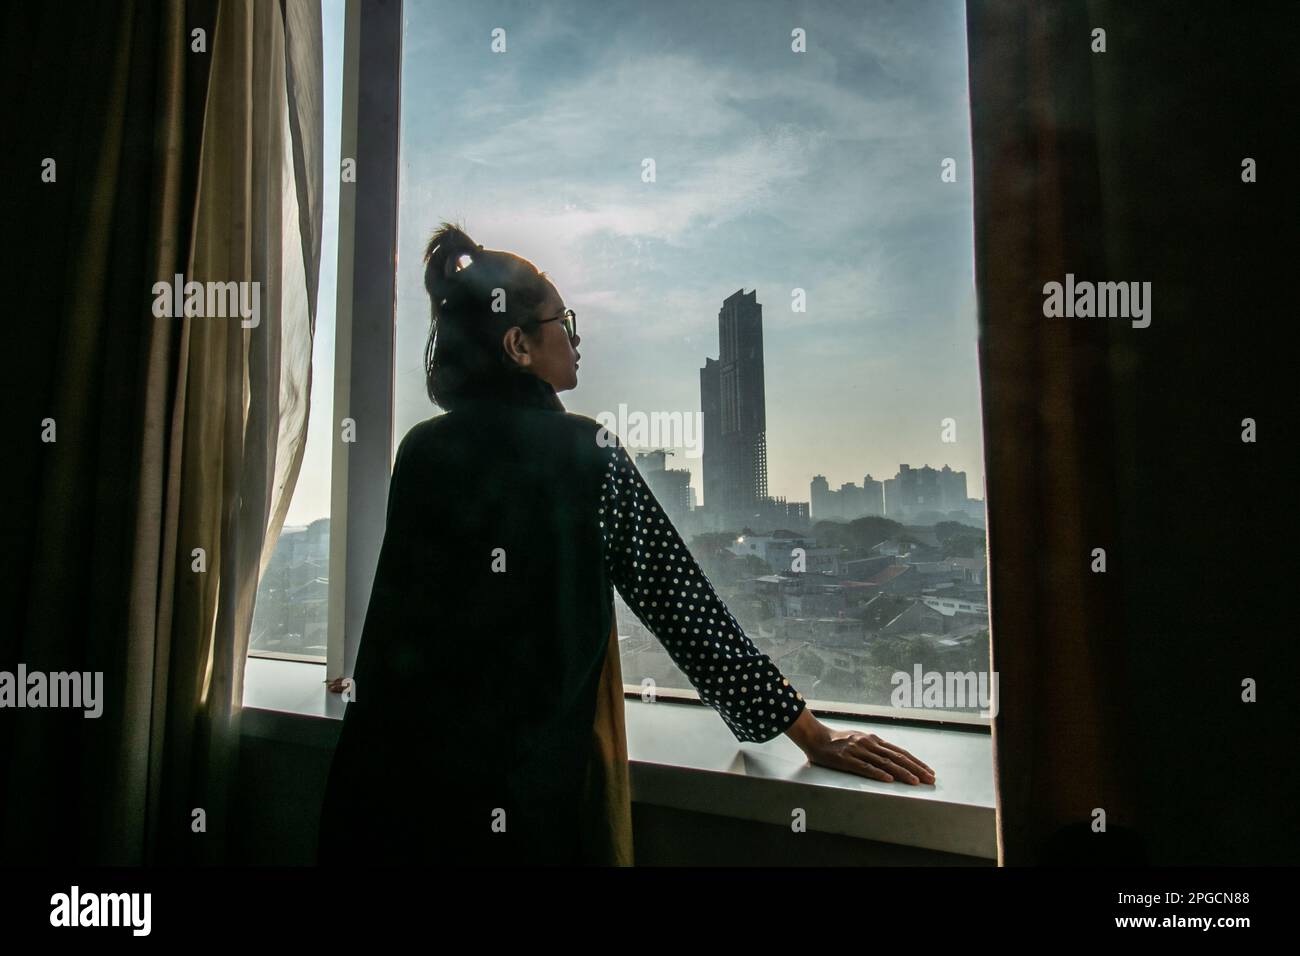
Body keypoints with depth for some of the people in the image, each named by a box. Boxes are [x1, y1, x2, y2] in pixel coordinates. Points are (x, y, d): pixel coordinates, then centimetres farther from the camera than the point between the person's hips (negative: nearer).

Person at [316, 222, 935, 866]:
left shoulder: (419, 450, -1)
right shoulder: (585, 450, -13)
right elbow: (680, 602, -14)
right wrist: (813, 736, -7)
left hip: (391, 771, 5)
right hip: (518, 788, -4)